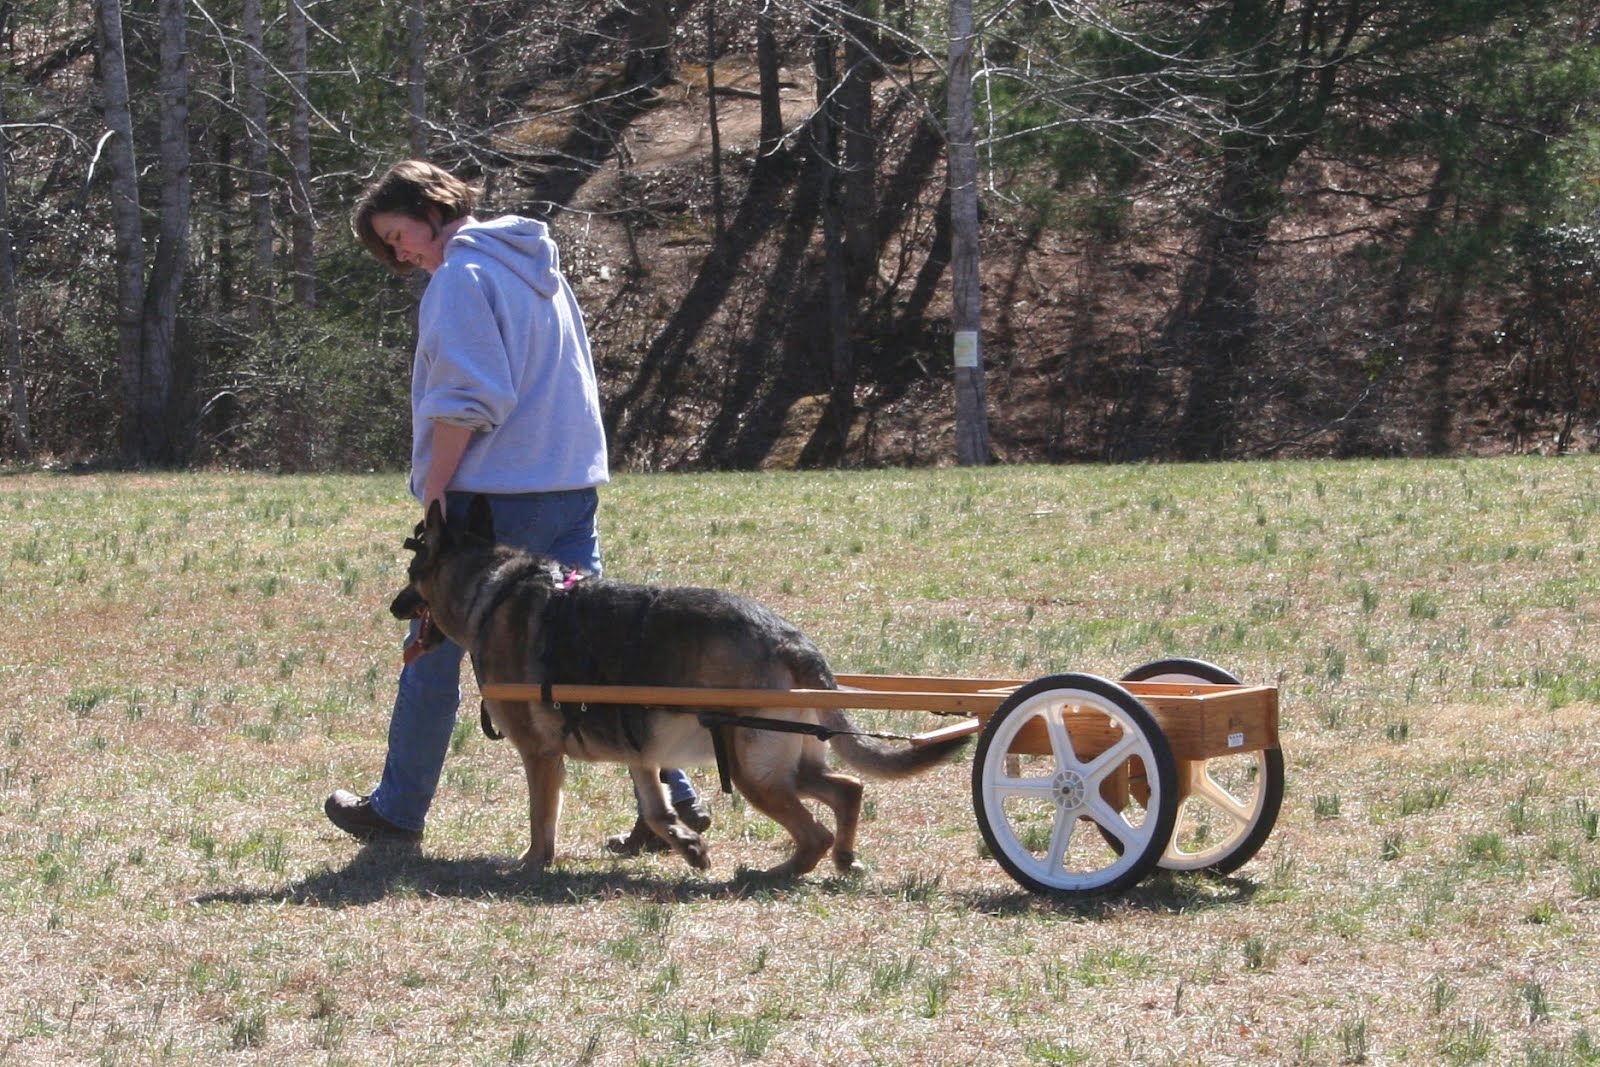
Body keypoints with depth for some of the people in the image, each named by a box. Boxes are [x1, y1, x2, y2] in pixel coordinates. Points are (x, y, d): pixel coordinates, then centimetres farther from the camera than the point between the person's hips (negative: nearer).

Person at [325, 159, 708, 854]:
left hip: (495, 492, -8)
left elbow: (468, 400, -17)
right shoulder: (534, 267, 17)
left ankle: (397, 811, 14)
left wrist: (435, 490, -11)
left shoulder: (461, 276, -9)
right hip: (572, 484, 8)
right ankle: (670, 790, -2)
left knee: (435, 649, 5)